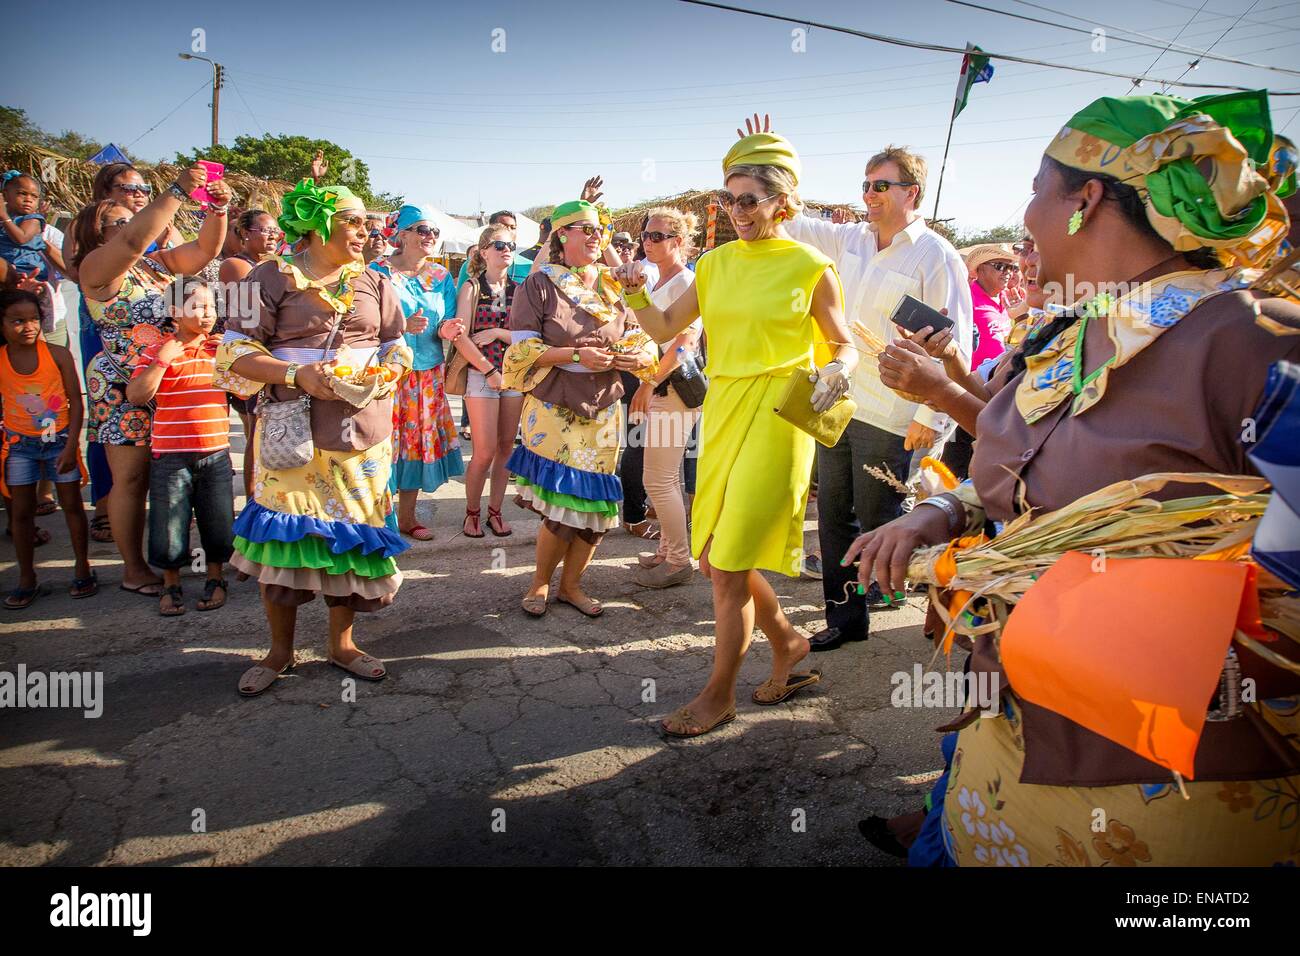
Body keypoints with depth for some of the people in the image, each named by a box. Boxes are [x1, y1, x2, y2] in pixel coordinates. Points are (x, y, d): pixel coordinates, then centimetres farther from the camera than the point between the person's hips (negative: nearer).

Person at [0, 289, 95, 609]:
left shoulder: (58, 354, -9)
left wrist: (71, 445, -12)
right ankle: (27, 579, 18)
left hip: (60, 440, -1)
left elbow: (76, 402, -7)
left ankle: (82, 569, 21)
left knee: (72, 504, 7)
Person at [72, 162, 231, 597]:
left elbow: (204, 249, 7)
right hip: (124, 390, -6)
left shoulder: (156, 263, 12)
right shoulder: (98, 267, -9)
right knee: (132, 479, 1)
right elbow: (134, 240, -27)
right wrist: (178, 191, -27)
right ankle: (133, 570, 11)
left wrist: (218, 209, -11)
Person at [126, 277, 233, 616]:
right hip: (171, 457, -2)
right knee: (170, 525, 6)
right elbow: (136, 396, -14)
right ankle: (171, 586, 24)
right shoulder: (157, 352, -3)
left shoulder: (220, 349, 7)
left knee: (217, 524, 10)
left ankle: (215, 579, 29)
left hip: (216, 453, 3)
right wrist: (162, 360, -18)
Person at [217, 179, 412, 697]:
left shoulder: (375, 284, 12)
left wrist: (380, 377, -7)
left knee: (351, 532, 7)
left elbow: (398, 347, 15)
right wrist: (295, 374, -19)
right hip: (292, 429, -3)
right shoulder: (272, 278, -1)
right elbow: (235, 351, -4)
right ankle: (281, 648, 17)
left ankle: (342, 642, 24)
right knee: (283, 532, -3)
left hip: (362, 430, 4)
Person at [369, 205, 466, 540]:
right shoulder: (380, 271, -5)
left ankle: (407, 516, 22)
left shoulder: (441, 277, 9)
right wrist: (402, 326, -24)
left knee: (420, 438, 9)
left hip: (429, 373, 5)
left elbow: (448, 325, 10)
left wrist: (445, 331, -13)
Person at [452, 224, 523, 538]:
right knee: (486, 451, -6)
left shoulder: (518, 290, 9)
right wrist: (490, 371, -12)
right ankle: (472, 511, 12)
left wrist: (497, 333, -11)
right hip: (480, 372, -4)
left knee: (506, 448, 6)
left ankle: (495, 510, 18)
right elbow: (461, 337, -9)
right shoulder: (472, 287, -2)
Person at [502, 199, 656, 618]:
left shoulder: (614, 287, 10)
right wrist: (577, 355, -19)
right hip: (554, 408, -4)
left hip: (603, 410, 4)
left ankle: (570, 584, 25)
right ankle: (540, 580, 19)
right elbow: (523, 348, -9)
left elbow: (643, 344, 11)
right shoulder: (540, 284, -2)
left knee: (596, 505, 5)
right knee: (562, 506, -7)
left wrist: (638, 357, -13)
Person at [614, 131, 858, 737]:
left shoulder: (811, 267, -2)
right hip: (720, 413, 6)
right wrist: (635, 293, -4)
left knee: (729, 565, -5)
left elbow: (843, 345, 4)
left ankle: (719, 695, 12)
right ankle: (788, 644, 34)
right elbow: (664, 329, 13)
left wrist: (837, 372, -17)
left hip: (775, 417, -6)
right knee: (715, 557, 11)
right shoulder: (716, 263, 11)